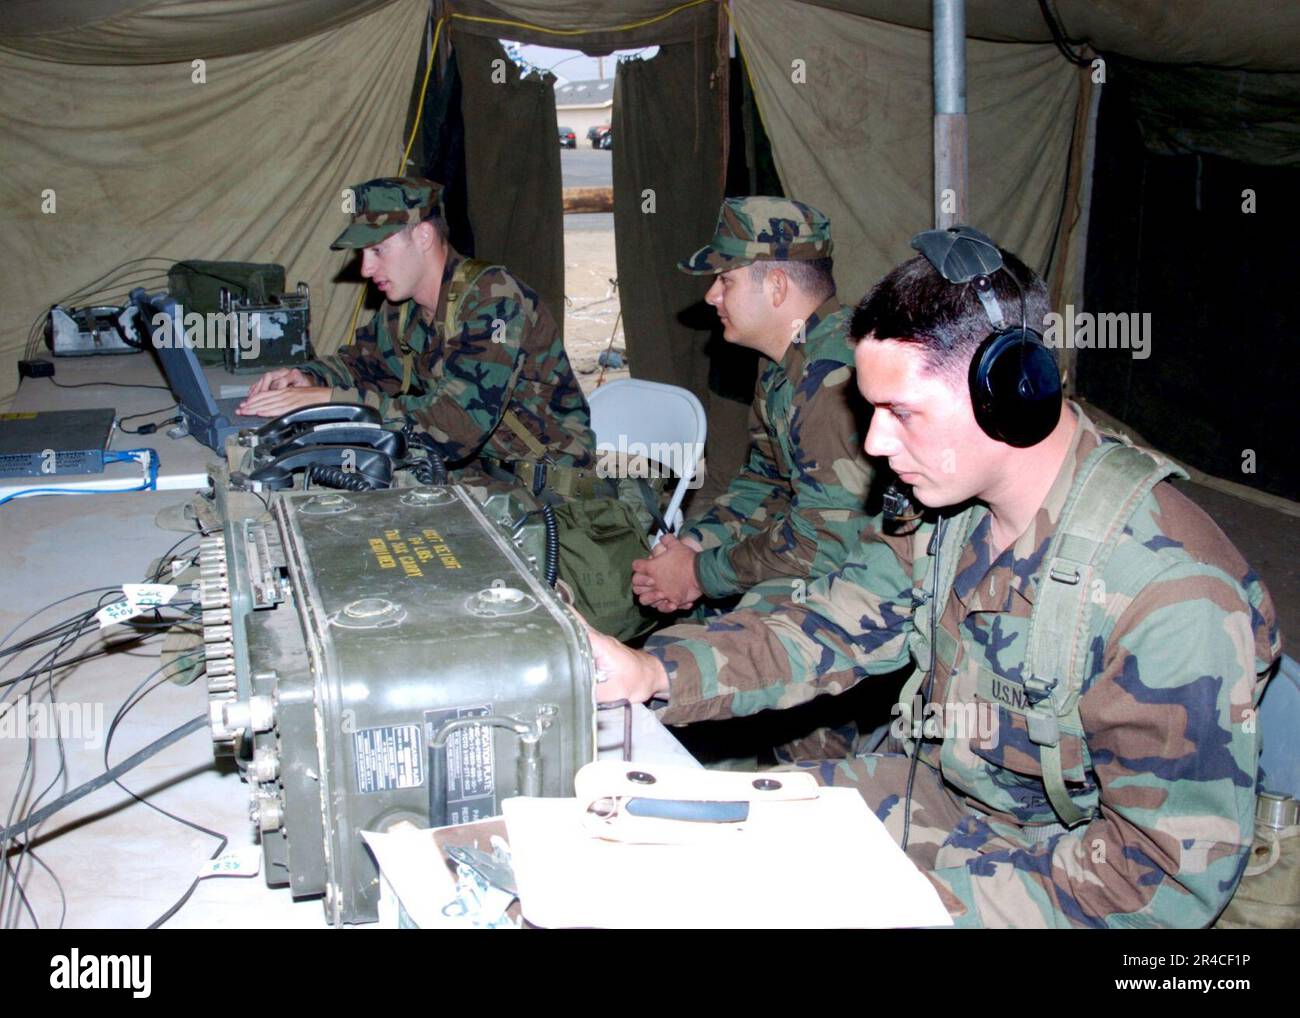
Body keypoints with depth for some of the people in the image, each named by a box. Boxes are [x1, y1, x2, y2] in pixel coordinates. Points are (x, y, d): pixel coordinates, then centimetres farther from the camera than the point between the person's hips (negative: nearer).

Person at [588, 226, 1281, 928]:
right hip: (939, 793, 7)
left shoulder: (1173, 597, -29)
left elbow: (1174, 873, -25)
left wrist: (921, 892, -28)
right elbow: (831, 630, 1)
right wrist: (654, 672, -16)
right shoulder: (944, 503, -7)